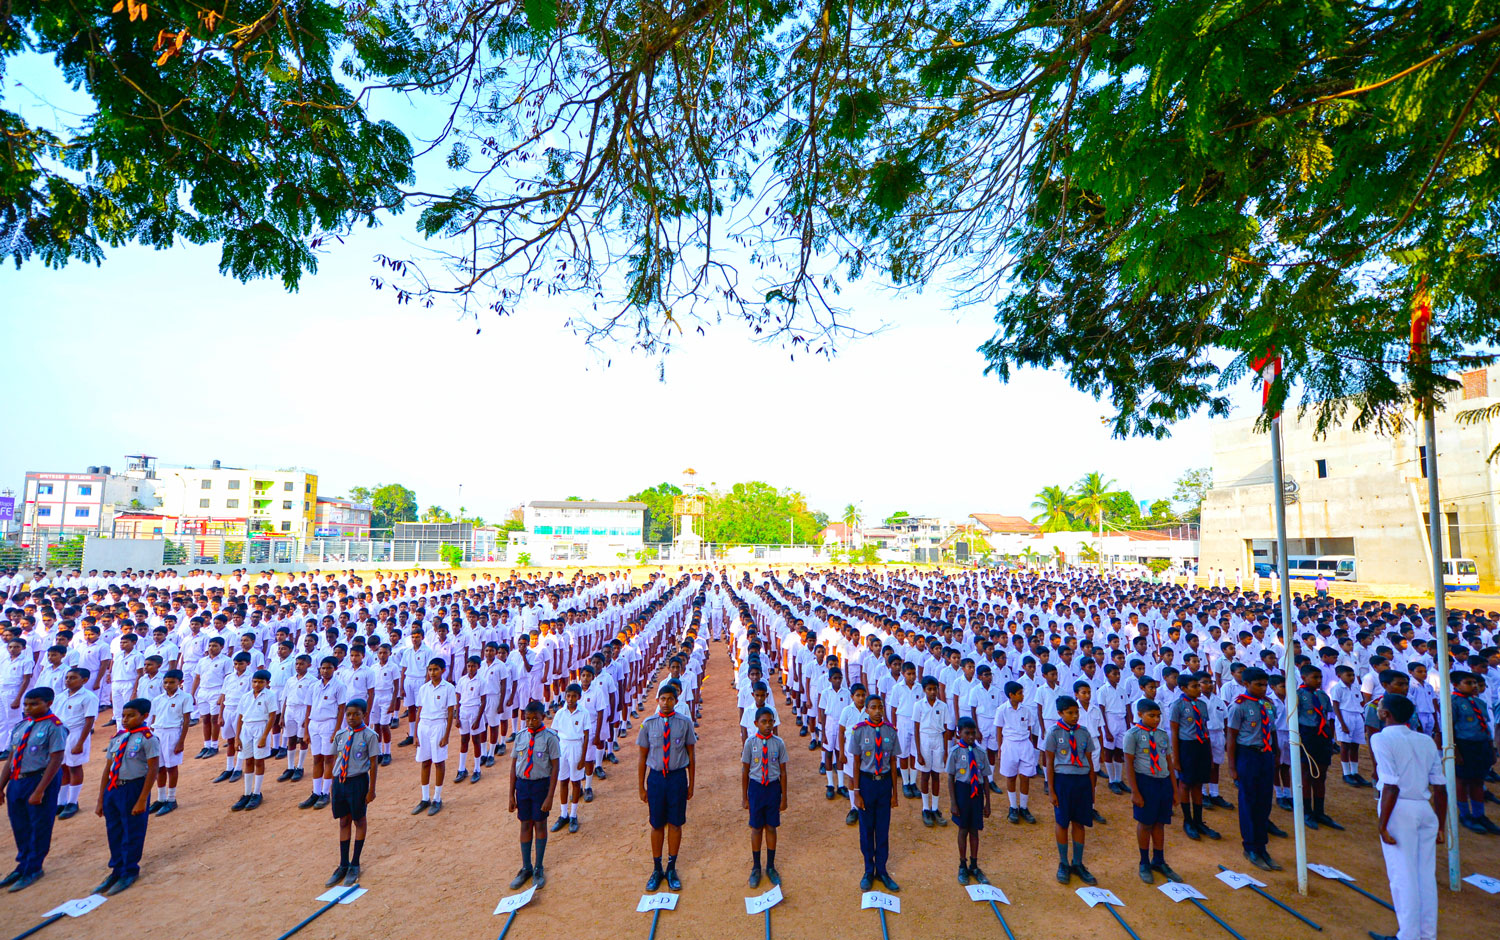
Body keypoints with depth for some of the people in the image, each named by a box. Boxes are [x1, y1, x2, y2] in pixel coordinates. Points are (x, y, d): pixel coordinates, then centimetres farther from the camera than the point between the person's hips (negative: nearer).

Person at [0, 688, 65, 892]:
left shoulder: (54, 726, -14)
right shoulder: (21, 725, 7)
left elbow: (56, 760, -17)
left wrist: (39, 791, -19)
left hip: (41, 779, -7)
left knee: (39, 827, 5)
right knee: (19, 826, 19)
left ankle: (32, 870, 22)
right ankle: (23, 866, 38)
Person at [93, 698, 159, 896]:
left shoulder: (147, 738, -11)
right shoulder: (117, 737, 7)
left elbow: (152, 771, -13)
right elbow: (107, 769, 12)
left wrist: (142, 801, -14)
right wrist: (101, 800, 11)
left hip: (134, 789, -6)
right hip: (112, 789, 6)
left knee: (132, 834, 5)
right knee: (114, 833, 17)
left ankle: (129, 872, 23)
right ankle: (117, 870, 35)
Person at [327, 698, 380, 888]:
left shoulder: (370, 735, -10)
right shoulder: (340, 735, 5)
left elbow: (374, 763, -8)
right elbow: (336, 759, 13)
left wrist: (371, 789, -9)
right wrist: (333, 784, 12)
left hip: (358, 781, -5)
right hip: (339, 781, 5)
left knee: (359, 821, 10)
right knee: (343, 821, 14)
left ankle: (354, 865, 25)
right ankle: (343, 865, 28)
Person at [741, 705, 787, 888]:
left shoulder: (779, 743, -7)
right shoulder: (750, 743, -9)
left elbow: (783, 771, 0)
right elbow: (745, 771, -1)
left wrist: (784, 797, 3)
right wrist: (744, 796, 1)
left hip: (773, 787, 0)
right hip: (756, 786, 0)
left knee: (771, 827, 11)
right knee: (756, 828, 12)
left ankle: (771, 867, 31)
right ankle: (756, 868, 30)